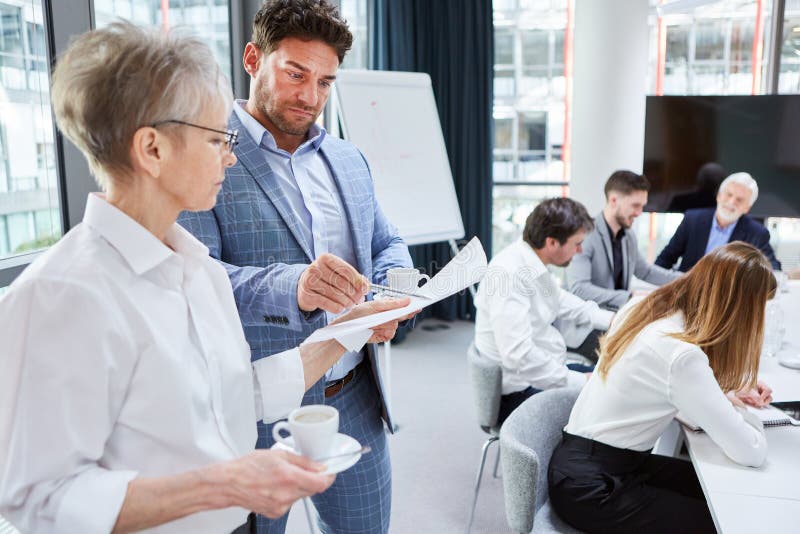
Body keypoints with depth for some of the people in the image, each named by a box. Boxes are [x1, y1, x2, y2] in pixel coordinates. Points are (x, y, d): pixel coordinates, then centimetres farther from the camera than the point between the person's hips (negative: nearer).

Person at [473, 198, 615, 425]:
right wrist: (579, 381, -24)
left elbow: (561, 302, 22)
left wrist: (615, 319, 11)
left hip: (545, 371, 10)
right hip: (520, 393, -10)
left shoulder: (534, 265, 4)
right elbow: (518, 355, -31)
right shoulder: (509, 274, -25)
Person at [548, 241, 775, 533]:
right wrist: (734, 406, -1)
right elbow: (751, 452, -21)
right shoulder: (682, 355, -26)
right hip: (593, 488, -8)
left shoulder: (640, 309, 0)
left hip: (589, 461, 8)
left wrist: (726, 393, 7)